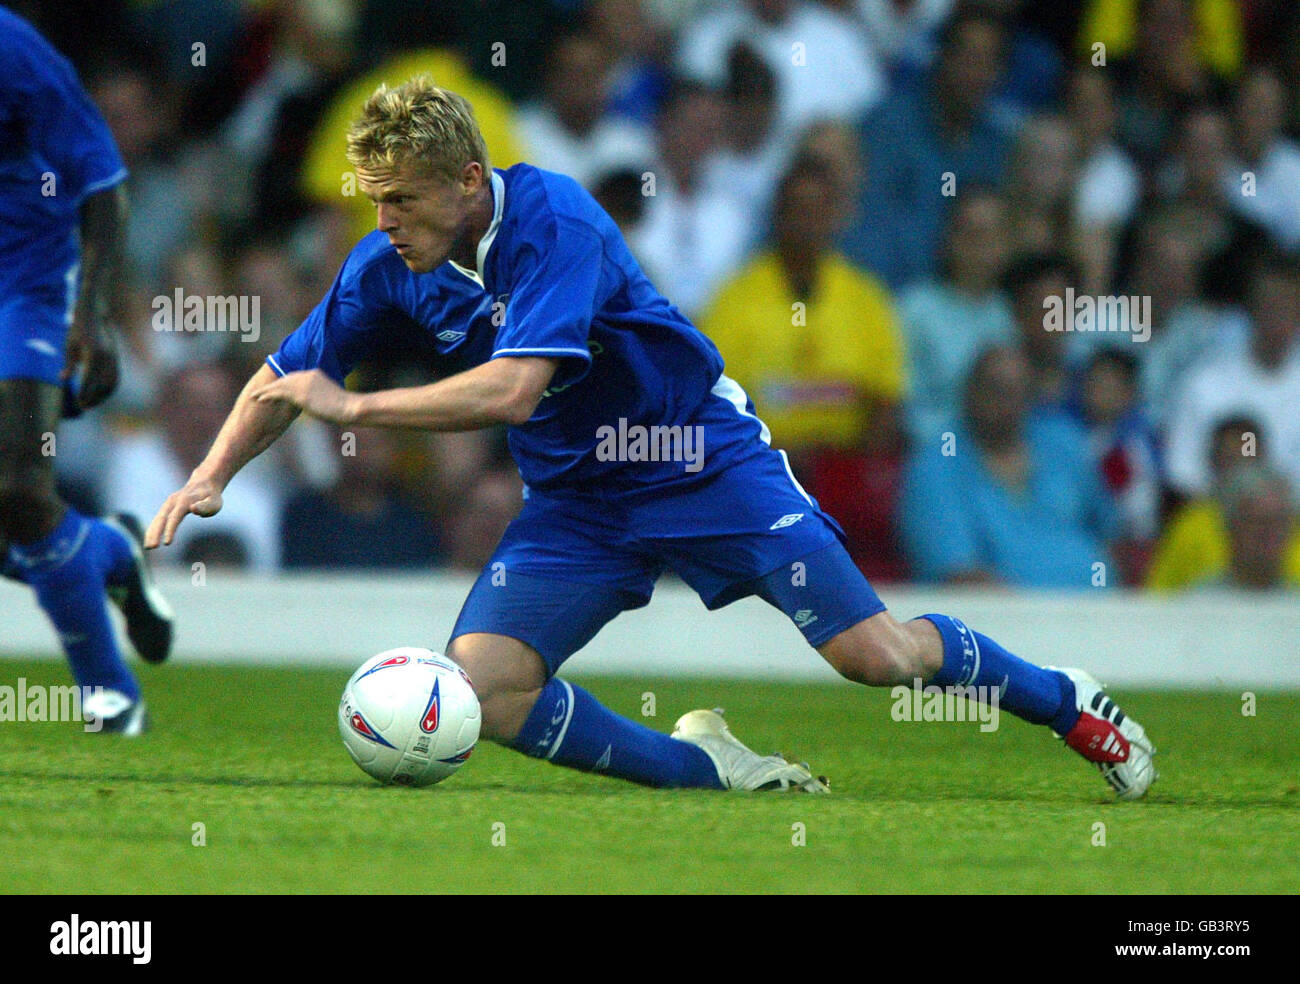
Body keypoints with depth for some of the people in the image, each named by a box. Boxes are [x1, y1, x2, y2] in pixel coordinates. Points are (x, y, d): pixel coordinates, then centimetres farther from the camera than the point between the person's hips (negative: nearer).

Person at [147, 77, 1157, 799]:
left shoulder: (553, 219, -26)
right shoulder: (388, 269, -7)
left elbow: (511, 392, -35)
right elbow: (284, 378, 5)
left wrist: (355, 406, -30)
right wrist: (210, 477, -10)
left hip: (702, 461, -6)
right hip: (576, 501, 6)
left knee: (876, 654, -10)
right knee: (480, 685, -16)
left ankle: (1070, 704, 16)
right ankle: (703, 764, 0)